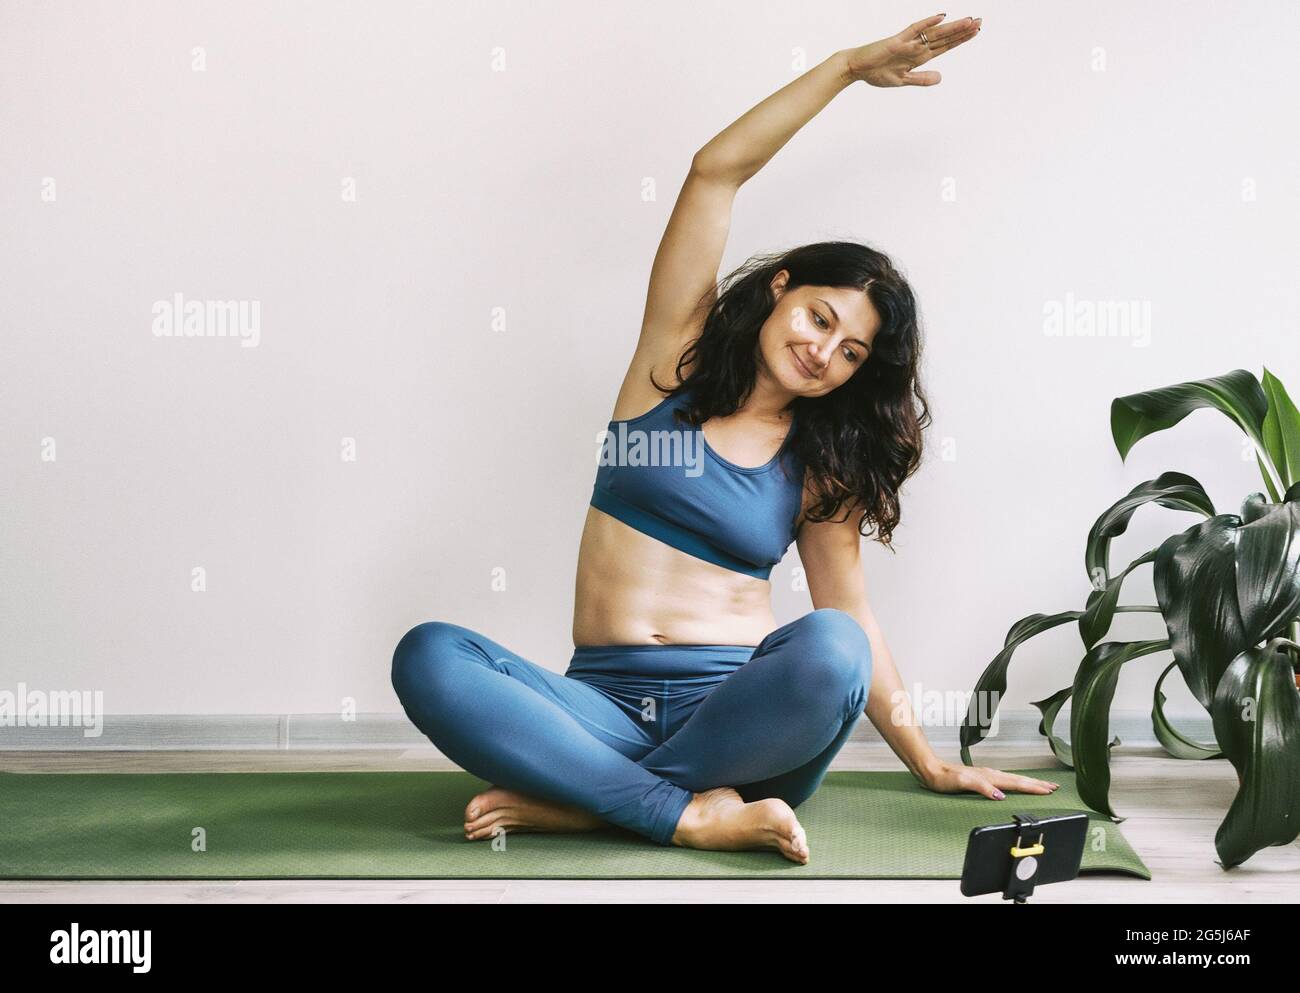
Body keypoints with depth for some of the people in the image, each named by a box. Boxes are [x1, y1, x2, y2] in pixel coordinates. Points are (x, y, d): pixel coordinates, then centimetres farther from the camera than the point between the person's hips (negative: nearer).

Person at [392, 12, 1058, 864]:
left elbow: (851, 622, 14)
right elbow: (716, 172, 1)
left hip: (738, 711, 0)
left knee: (827, 648, -35)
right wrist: (849, 66, 1)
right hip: (606, 705, 0)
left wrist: (932, 767, 13)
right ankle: (690, 814, -28)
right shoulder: (678, 353, 8)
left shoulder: (821, 466, 10)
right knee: (428, 657, -27)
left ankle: (581, 802, -22)